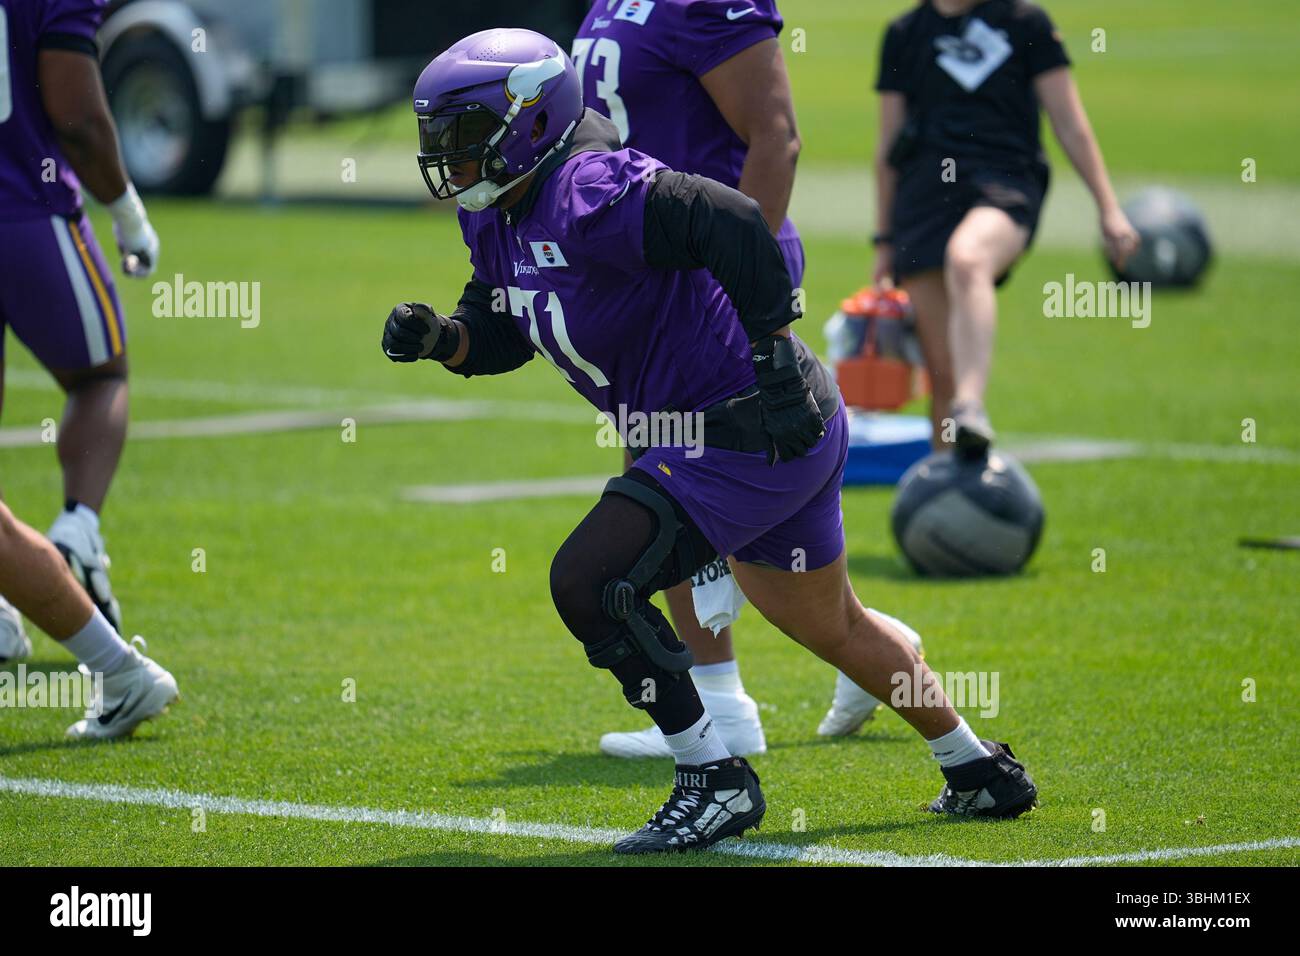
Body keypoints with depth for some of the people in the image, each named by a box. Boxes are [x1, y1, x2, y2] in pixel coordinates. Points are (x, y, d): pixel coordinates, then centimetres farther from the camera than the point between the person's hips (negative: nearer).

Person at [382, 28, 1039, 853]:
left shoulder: (586, 198, -24)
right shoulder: (501, 220, 7)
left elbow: (732, 223, -32)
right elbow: (497, 334, 21)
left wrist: (777, 358, -30)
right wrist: (439, 338, -1)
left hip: (755, 430, -11)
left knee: (589, 582, -16)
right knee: (832, 628, 25)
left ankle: (714, 781, -7)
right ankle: (983, 773, 42)